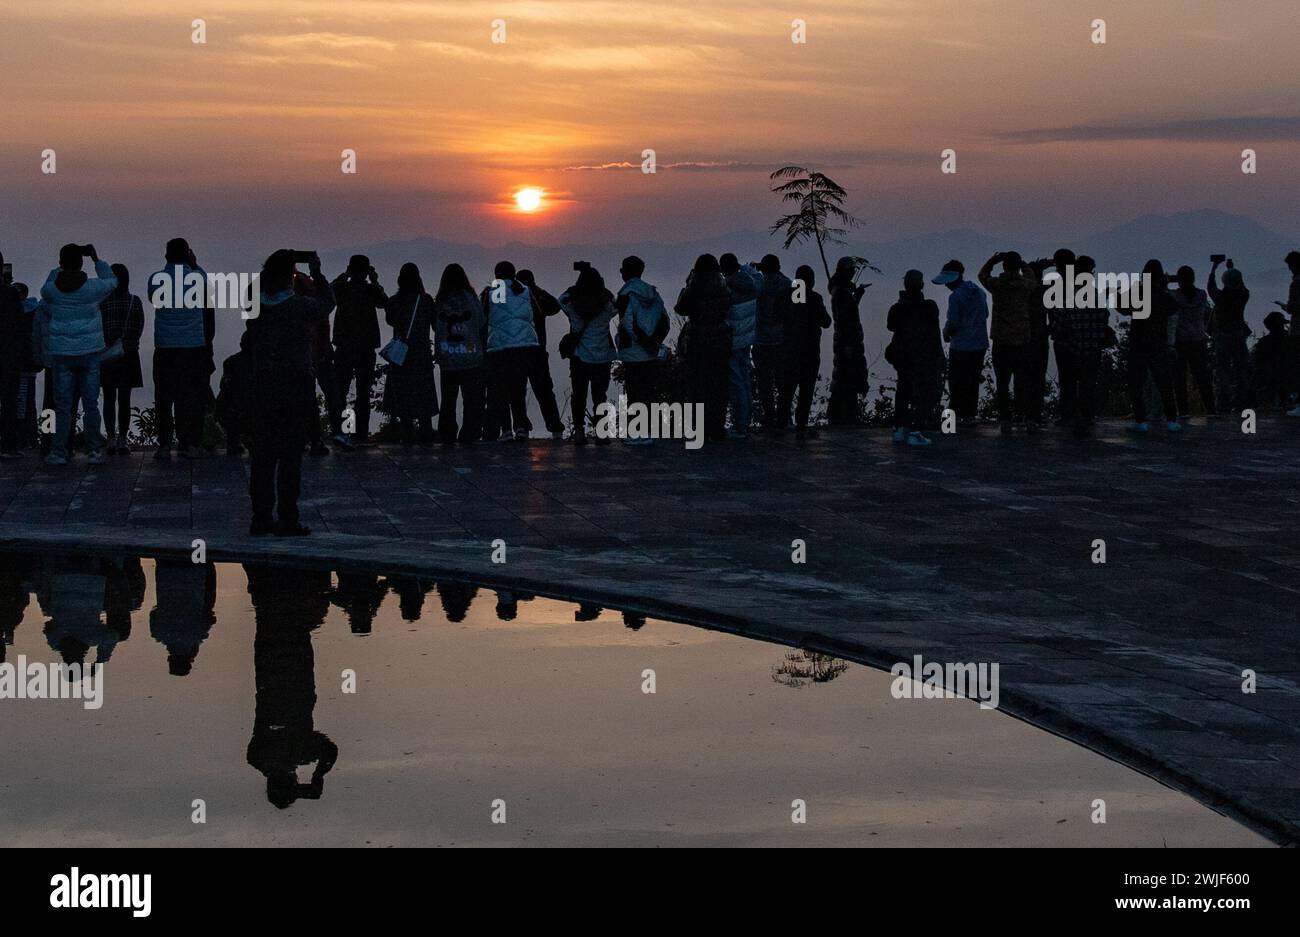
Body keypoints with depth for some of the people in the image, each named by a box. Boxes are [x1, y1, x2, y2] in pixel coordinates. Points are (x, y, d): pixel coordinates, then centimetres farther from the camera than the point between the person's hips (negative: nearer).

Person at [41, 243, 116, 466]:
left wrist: (57, 270, 26)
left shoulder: (51, 289, -6)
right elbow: (111, 281, 13)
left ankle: (59, 452, 3)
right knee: (90, 404, 6)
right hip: (89, 351, 0)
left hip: (62, 353, 0)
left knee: (63, 405, 4)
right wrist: (96, 259, 17)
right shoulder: (92, 288, -8)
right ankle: (95, 450, 5)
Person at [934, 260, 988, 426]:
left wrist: (946, 334, 3)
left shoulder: (955, 297, -17)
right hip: (980, 345, 7)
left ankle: (959, 416, 7)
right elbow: (985, 314, 15)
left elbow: (953, 322, -16)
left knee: (957, 382, 5)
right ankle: (971, 414, 17)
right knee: (973, 381, 14)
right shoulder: (979, 292, 7)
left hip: (961, 346, -7)